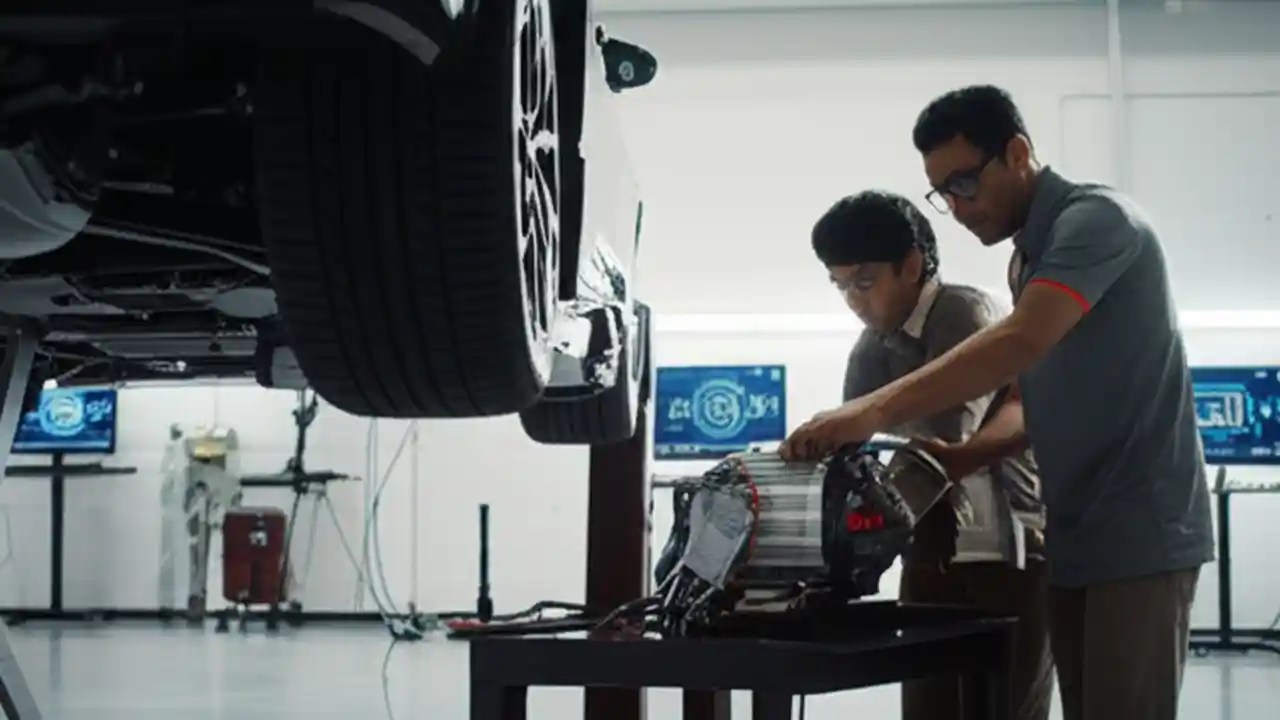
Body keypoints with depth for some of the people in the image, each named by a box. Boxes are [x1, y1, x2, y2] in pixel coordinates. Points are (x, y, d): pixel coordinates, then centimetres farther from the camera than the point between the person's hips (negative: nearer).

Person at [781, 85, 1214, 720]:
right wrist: (950, 461, 5)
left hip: (1140, 535, -9)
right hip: (1079, 540, 9)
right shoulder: (1030, 257, 17)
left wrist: (875, 412, -33)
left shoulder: (1094, 221, -12)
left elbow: (1020, 343, -28)